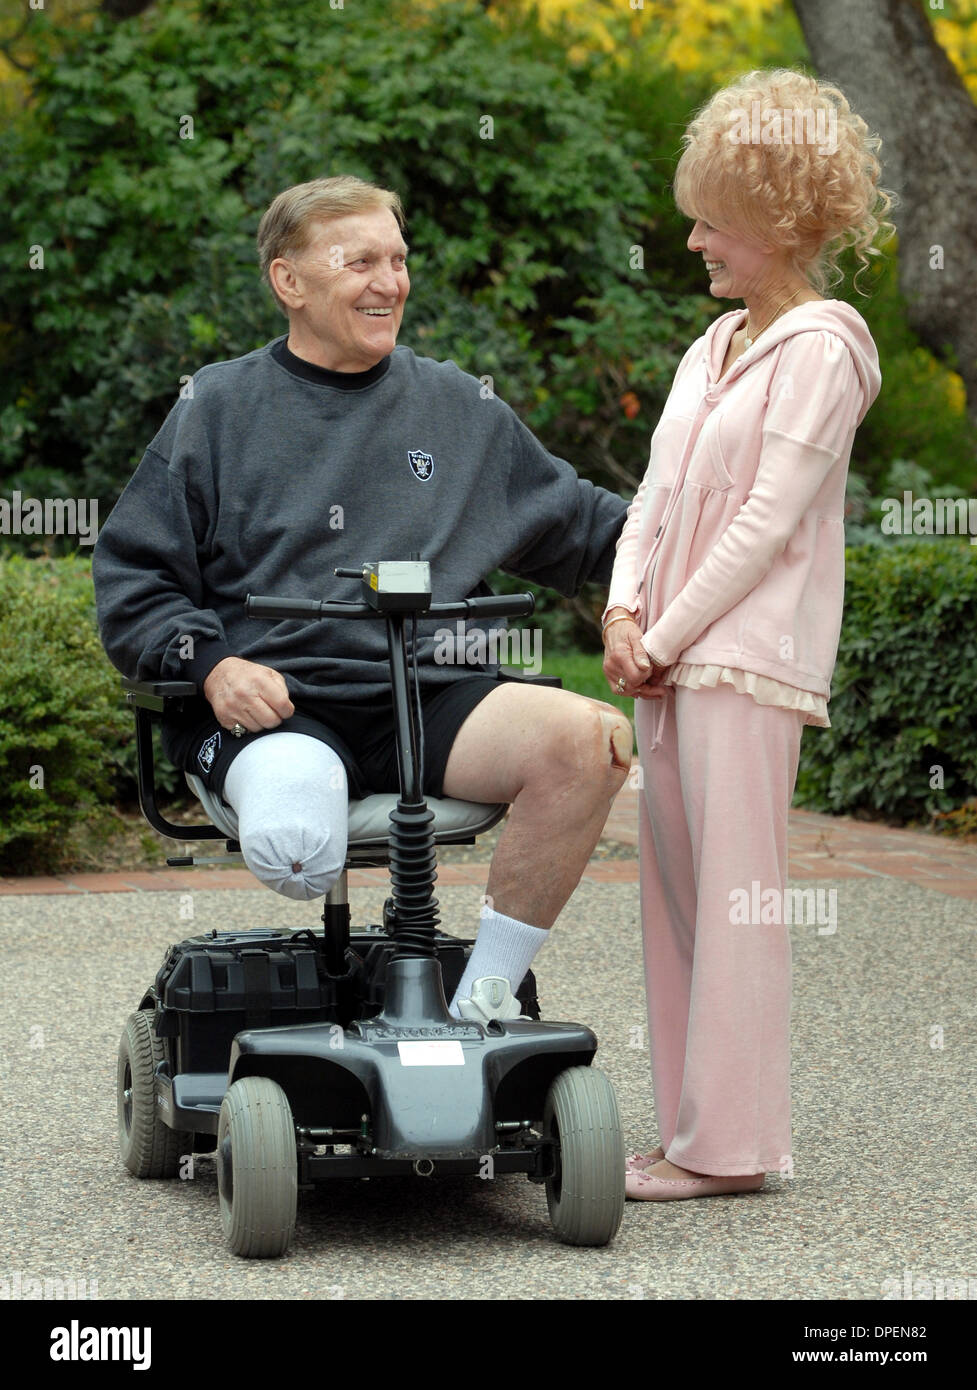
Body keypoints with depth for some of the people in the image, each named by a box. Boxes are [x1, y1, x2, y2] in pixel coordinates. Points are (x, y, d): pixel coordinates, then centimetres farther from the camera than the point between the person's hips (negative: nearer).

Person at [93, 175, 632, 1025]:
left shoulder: (459, 406, 20)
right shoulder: (217, 409, 12)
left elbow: (577, 524, 28)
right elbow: (132, 580, 9)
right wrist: (212, 664, -8)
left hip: (429, 697, 3)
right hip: (272, 705, -3)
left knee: (587, 738, -27)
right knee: (295, 848, -38)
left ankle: (483, 1002, -16)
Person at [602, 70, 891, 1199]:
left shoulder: (821, 345, -7)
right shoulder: (712, 346, 18)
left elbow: (768, 519, -12)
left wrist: (670, 636, -11)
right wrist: (624, 612, 1)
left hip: (747, 655, -8)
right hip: (670, 654, 8)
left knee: (733, 894, -7)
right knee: (676, 890, 8)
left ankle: (729, 1144, -3)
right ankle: (690, 1127, 14)